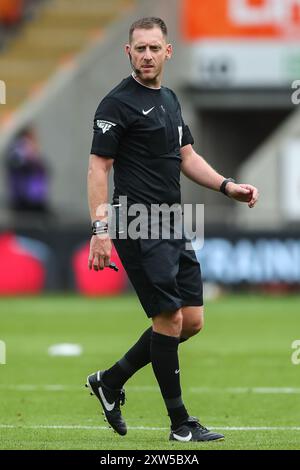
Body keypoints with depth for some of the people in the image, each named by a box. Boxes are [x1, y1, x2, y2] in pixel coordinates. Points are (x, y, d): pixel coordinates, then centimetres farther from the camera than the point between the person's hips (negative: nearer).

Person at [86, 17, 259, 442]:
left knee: (192, 320, 8)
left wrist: (227, 186, 8)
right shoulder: (118, 103, -9)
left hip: (173, 225, 9)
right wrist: (100, 229, -20)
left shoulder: (169, 99, 17)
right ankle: (180, 423, 1)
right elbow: (98, 168, -12)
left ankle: (111, 381, 20)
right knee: (170, 319, -8)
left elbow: (187, 157, 23)